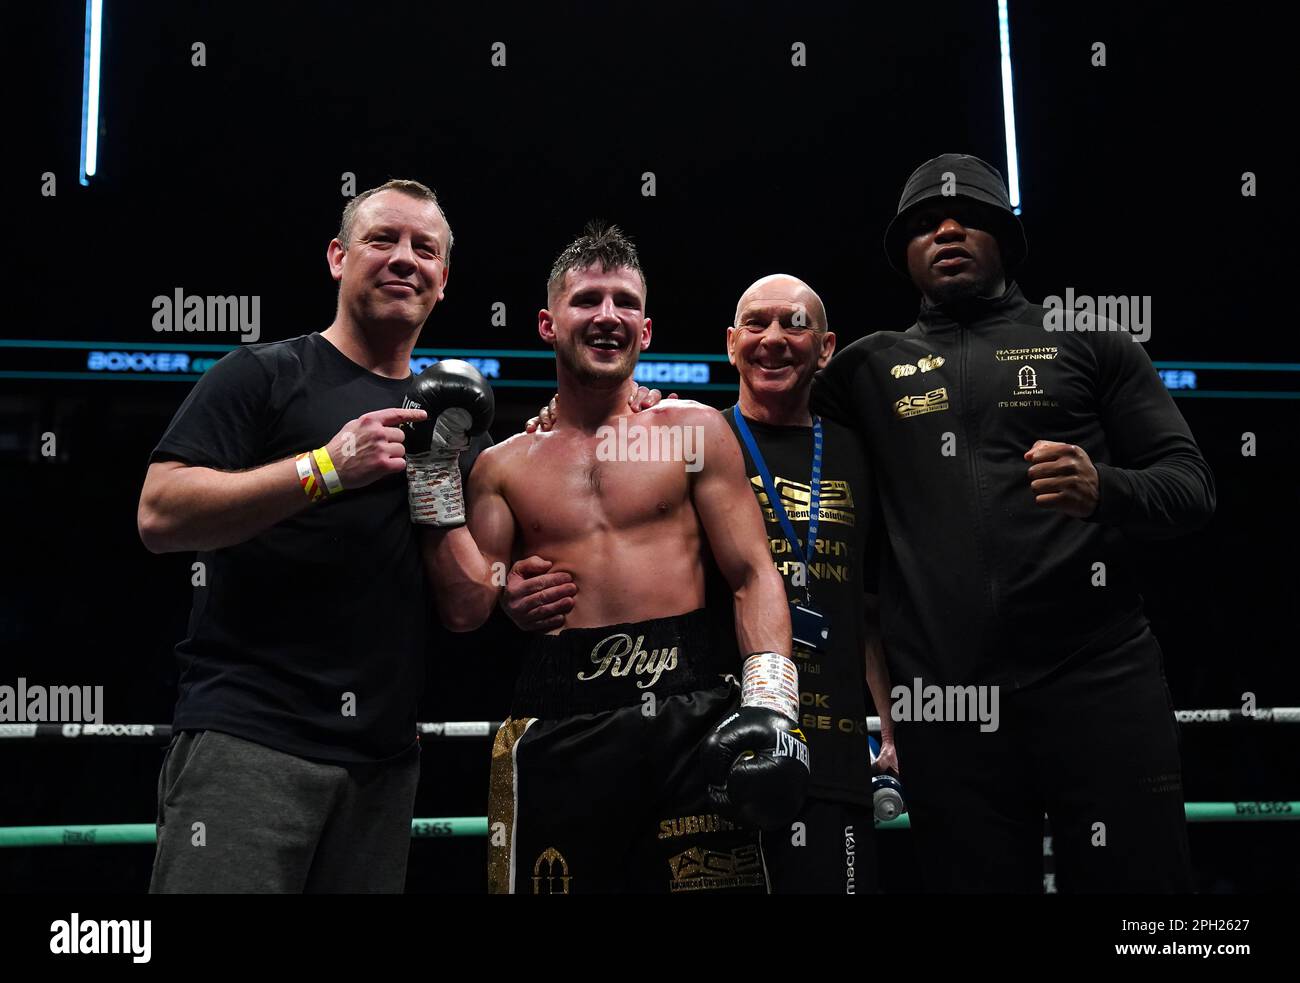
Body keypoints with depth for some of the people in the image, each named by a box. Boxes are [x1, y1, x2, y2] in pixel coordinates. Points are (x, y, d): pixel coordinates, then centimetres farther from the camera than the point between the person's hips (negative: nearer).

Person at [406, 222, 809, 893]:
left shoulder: (695, 431, 8)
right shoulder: (504, 465, 13)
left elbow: (752, 575, 4)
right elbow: (467, 609, 6)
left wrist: (767, 704, -10)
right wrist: (433, 469, 5)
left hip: (688, 717, -1)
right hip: (555, 731, 1)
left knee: (712, 880, -7)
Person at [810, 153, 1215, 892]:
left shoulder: (1089, 344, 11)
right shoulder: (871, 367, 15)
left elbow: (1192, 485, 4)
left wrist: (1106, 490, -15)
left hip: (1100, 682, -1)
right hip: (948, 699, 2)